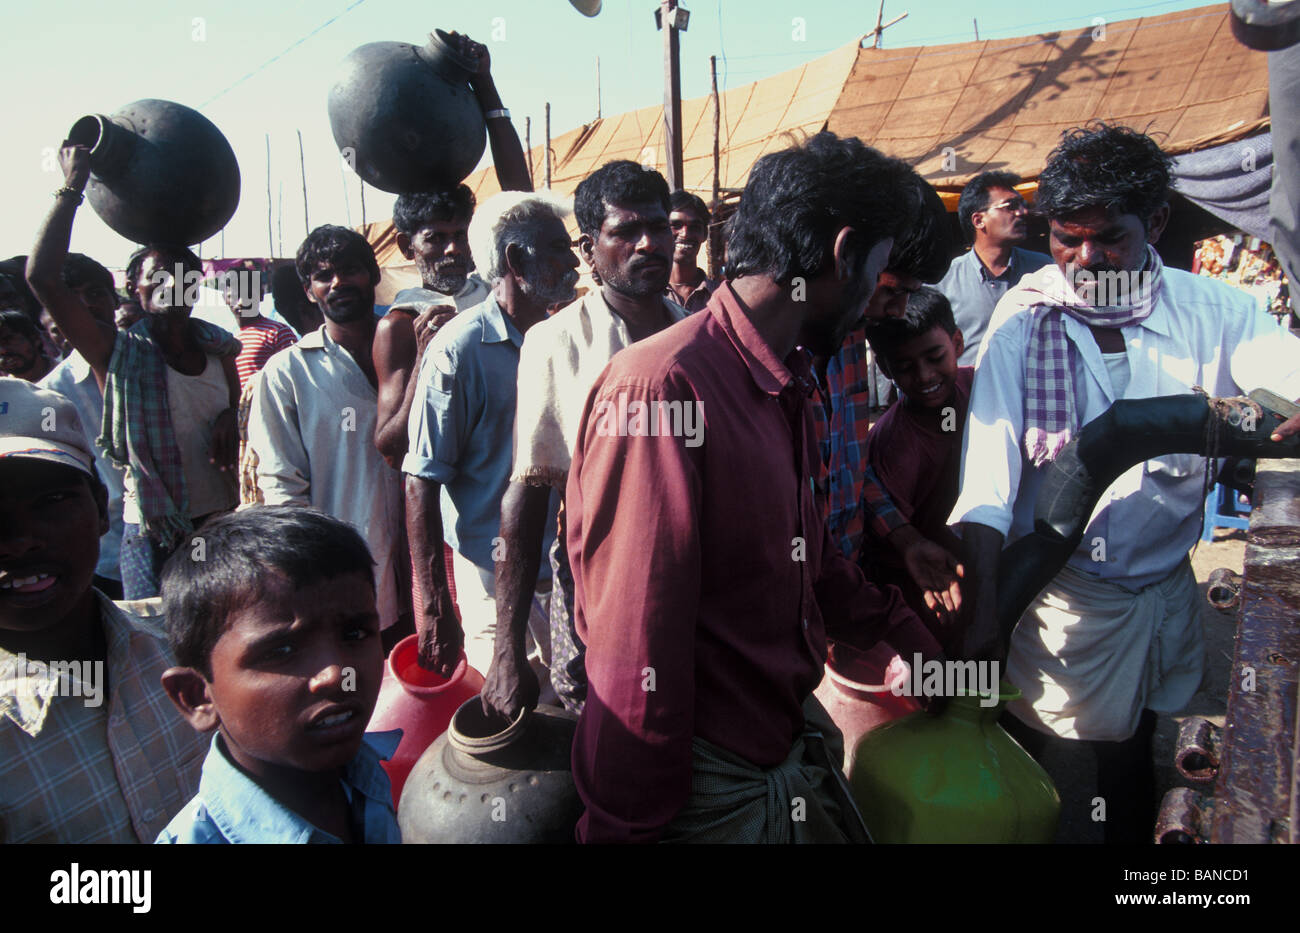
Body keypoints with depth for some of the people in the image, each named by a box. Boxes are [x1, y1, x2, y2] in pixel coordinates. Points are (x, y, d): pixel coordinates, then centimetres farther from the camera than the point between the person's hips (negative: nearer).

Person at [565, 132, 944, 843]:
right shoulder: (664, 386, -24)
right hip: (708, 785, -9)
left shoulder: (789, 387, 9)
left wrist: (898, 627, 29)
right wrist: (633, 826, -17)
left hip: (791, 746, 9)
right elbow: (633, 651, -23)